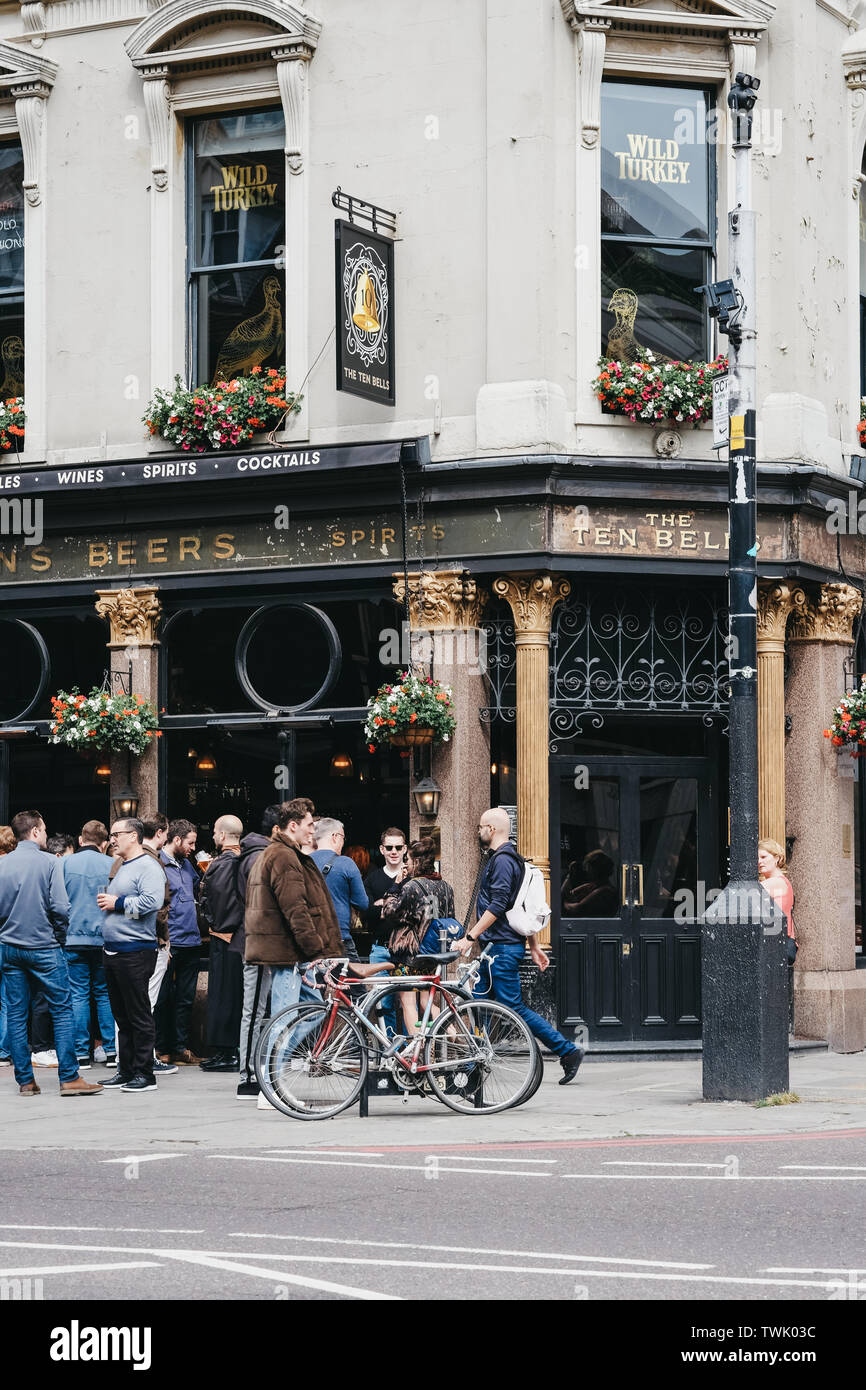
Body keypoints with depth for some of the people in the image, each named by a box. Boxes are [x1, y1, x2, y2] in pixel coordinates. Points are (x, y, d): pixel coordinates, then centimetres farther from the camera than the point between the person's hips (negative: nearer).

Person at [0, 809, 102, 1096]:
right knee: (62, 1010, 1)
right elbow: (60, 908, -14)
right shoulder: (48, 863, -9)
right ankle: (69, 1078, -4)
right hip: (44, 948, -4)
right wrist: (58, 932, 4)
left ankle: (25, 1081, 9)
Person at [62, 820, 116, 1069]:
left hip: (74, 939, -1)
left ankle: (81, 1053, 3)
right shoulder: (111, 866, -3)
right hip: (105, 939, 1)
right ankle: (111, 1050, 8)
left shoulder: (65, 864, -4)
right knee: (105, 994, 10)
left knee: (78, 995, 4)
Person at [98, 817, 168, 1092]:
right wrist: (106, 902, 9)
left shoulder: (148, 867, -10)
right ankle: (126, 1071, 18)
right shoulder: (121, 868, 20)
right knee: (122, 1016, 12)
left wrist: (118, 903, -15)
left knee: (139, 1016, -5)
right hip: (113, 951, 10)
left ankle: (144, 1073, -2)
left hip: (135, 952, -10)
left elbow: (152, 902, -24)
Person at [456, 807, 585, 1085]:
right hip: (495, 947, 10)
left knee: (514, 1007, -9)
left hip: (503, 947, -10)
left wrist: (469, 937, -23)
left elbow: (497, 907, -23)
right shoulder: (505, 858, 19)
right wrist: (534, 946, 23)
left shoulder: (502, 860, -14)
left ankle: (568, 1051, -6)